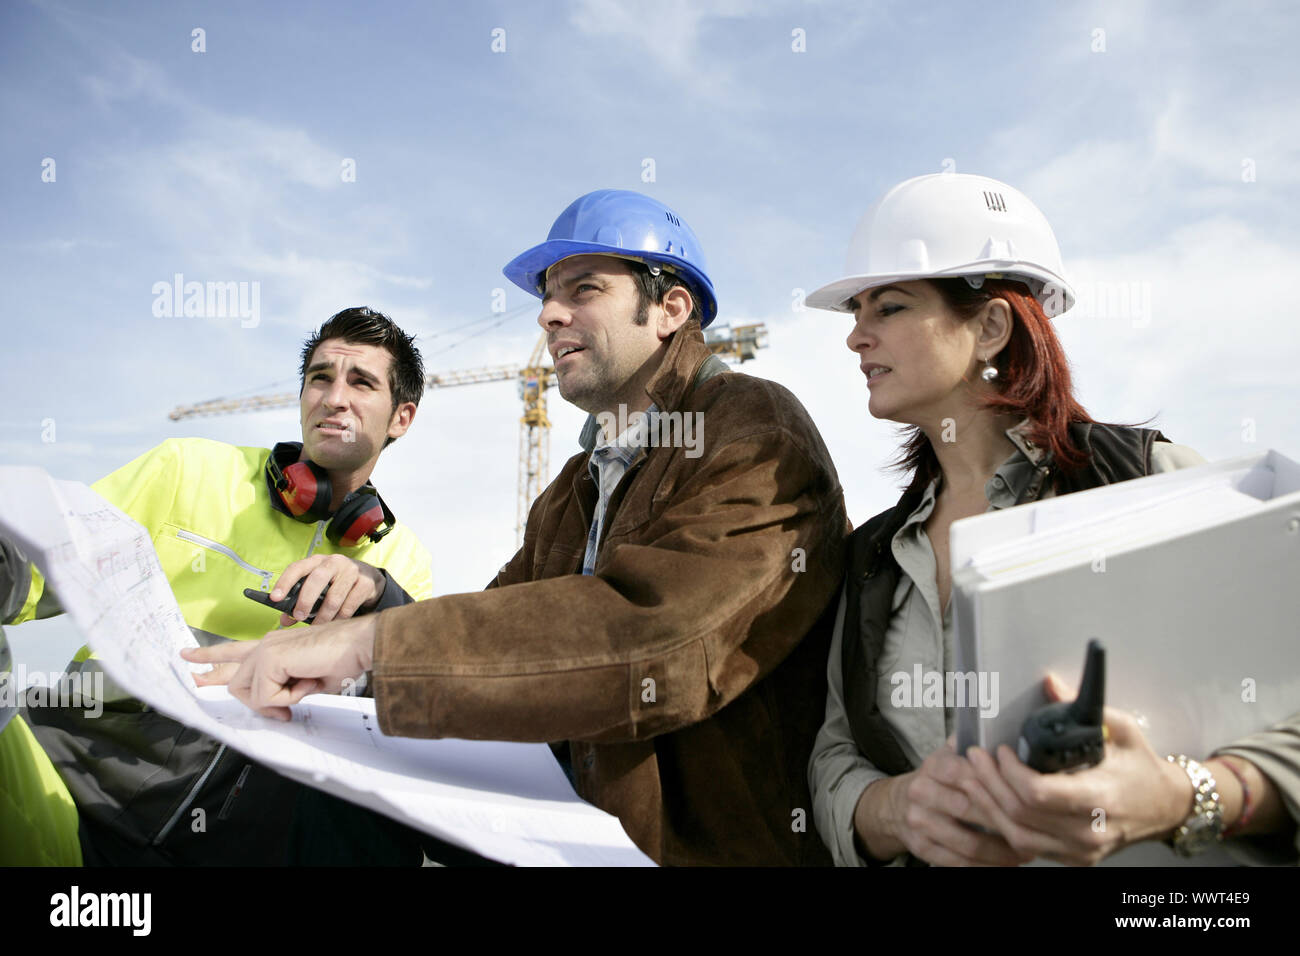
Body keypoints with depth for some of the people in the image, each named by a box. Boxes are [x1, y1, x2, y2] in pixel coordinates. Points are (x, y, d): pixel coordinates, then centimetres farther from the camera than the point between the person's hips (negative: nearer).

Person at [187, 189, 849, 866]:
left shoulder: (758, 435, -13)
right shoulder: (572, 493, 14)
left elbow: (654, 644, -26)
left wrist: (370, 639, -25)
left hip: (728, 847, -6)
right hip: (598, 834, 6)